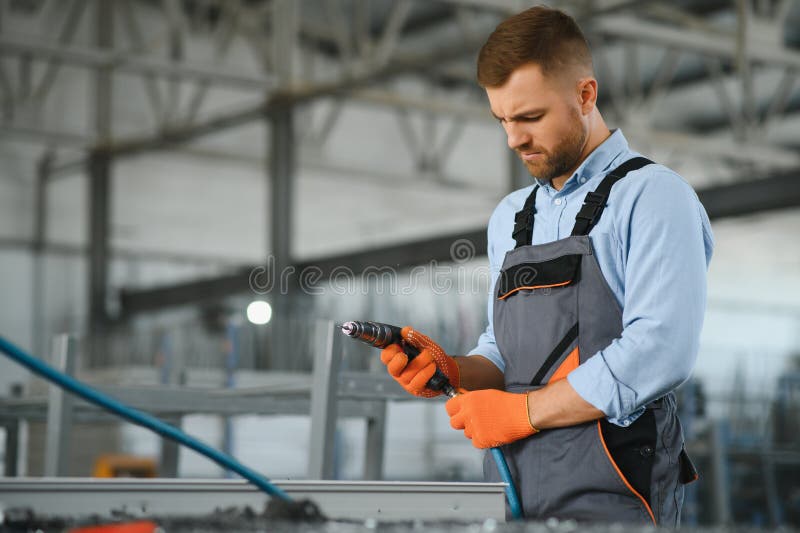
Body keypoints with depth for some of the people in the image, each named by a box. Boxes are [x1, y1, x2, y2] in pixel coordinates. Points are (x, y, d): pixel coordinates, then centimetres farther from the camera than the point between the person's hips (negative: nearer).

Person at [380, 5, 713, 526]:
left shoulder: (653, 196, -7)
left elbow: (659, 351, -19)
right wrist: (453, 371, -1)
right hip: (513, 484, 6)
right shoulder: (510, 216, 17)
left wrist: (522, 410, -15)